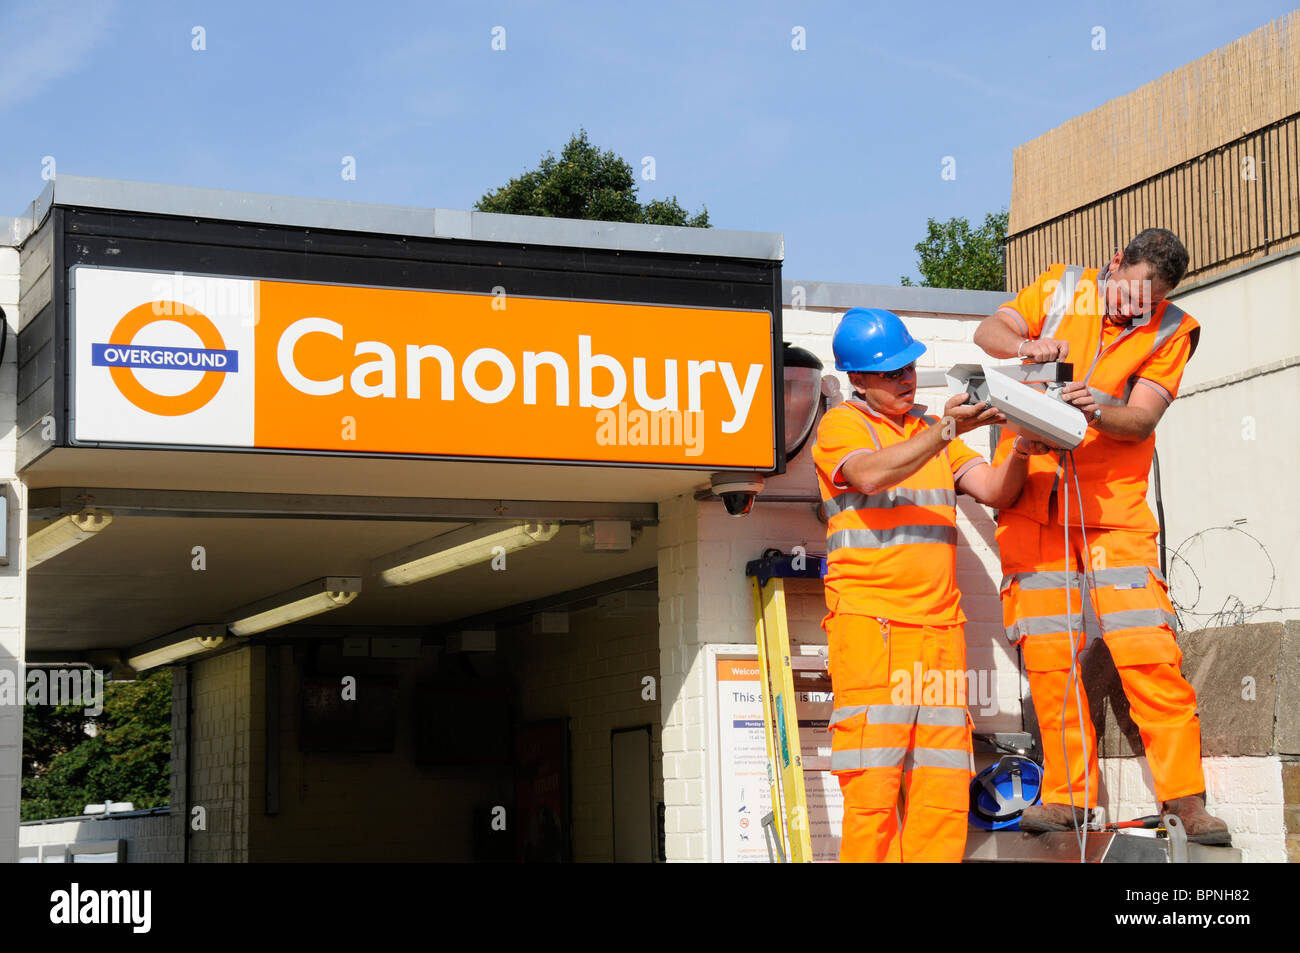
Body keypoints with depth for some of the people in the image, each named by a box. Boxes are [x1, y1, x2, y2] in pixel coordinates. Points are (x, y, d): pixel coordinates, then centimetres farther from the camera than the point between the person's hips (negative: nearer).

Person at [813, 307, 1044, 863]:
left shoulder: (936, 431, 23)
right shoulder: (841, 425, 5)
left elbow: (994, 491, 12)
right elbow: (870, 474, -16)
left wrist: (1019, 456, -8)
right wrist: (946, 430, -22)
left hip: (940, 627, 6)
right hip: (868, 621, -6)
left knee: (944, 795, 0)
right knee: (873, 790, -11)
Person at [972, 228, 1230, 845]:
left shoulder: (1169, 330, 4)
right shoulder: (1063, 289, 8)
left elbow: (1142, 419, -6)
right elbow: (988, 330, 3)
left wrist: (1096, 409, -27)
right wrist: (1025, 345, -19)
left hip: (1113, 504, -1)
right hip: (1033, 498, 1)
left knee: (1148, 651, -10)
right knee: (1047, 653, 0)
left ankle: (1184, 796, -4)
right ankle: (1067, 794, 8)